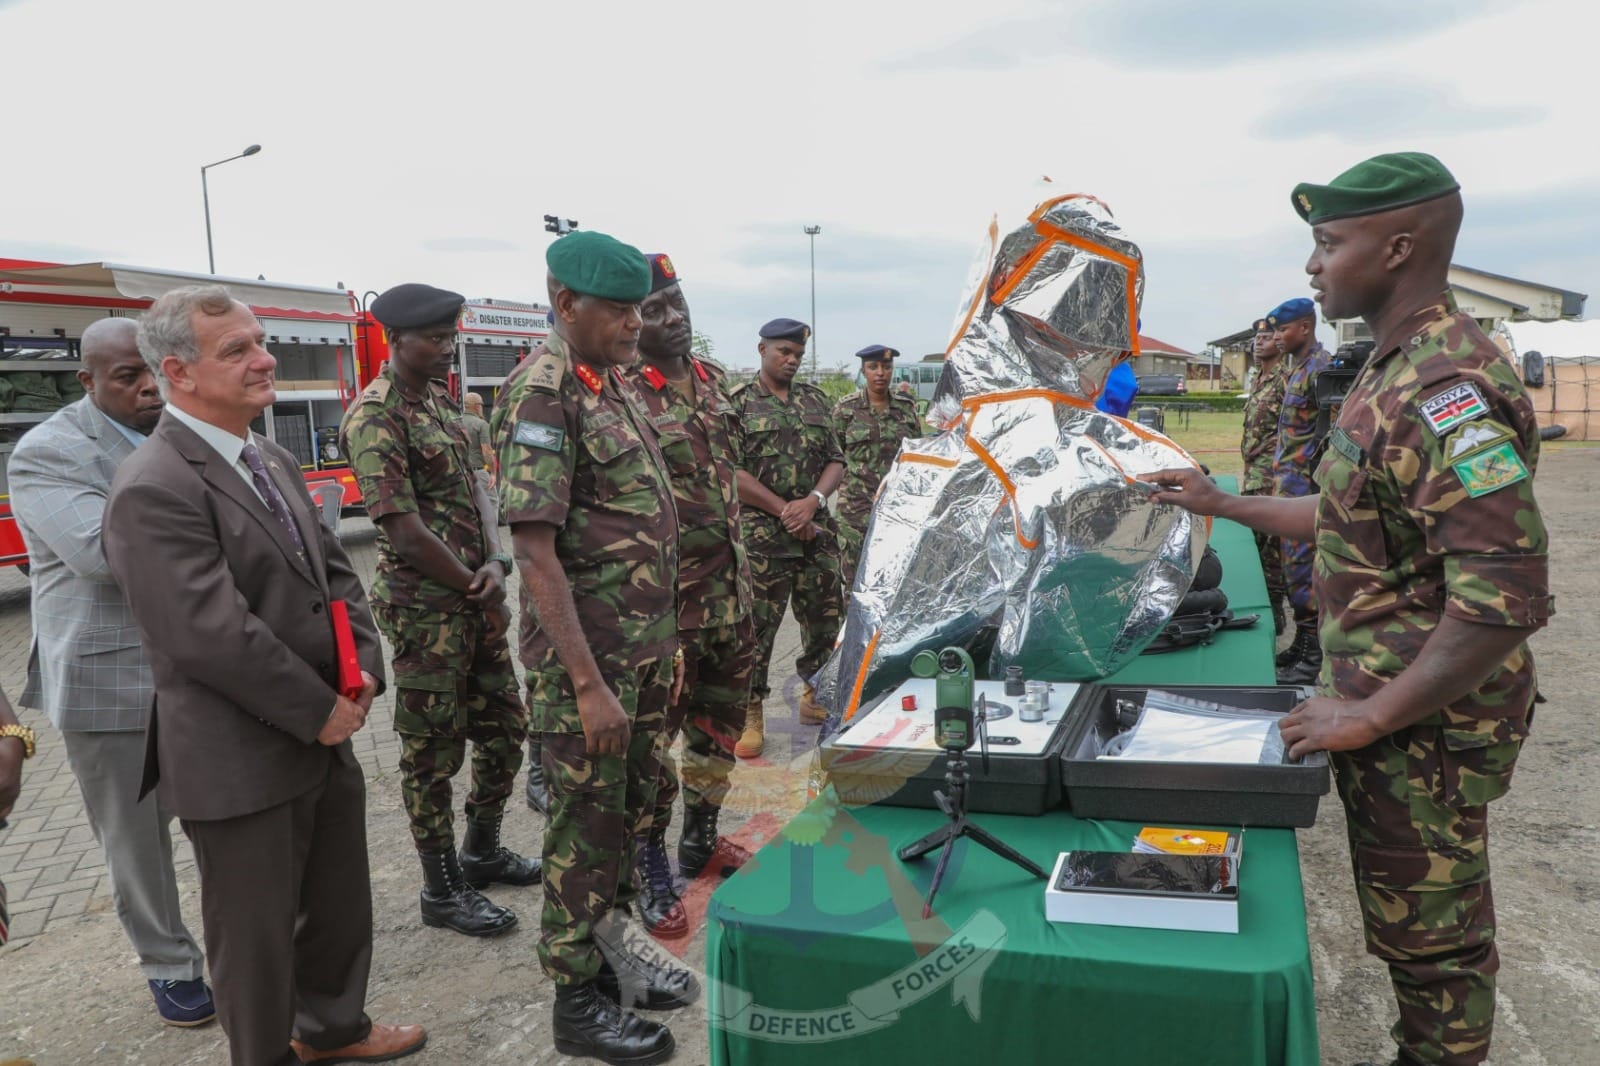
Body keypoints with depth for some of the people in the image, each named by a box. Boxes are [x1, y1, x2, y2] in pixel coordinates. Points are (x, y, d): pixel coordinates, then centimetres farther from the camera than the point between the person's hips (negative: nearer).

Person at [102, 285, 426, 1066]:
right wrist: (321, 711, -16)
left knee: (341, 905, 23)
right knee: (258, 936, 11)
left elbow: (333, 571, 13)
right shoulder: (153, 490, -20)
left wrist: (364, 664, -3)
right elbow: (213, 637, -25)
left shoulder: (273, 462, 9)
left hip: (322, 740, 9)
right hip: (240, 765, -8)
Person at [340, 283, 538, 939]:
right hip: (425, 610, -8)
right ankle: (442, 890, 21)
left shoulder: (442, 400, 11)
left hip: (478, 601, 8)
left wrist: (496, 561, -8)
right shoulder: (375, 417, -16)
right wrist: (477, 590, -11)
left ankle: (483, 851, 36)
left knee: (504, 729, 17)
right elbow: (404, 528, -20)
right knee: (434, 751, 5)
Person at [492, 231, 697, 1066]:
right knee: (587, 824, 5)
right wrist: (589, 685, -23)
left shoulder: (614, 385, 10)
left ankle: (610, 957, 36)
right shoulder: (543, 396, -17)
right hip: (588, 656, -8)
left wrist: (665, 639, 16)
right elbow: (535, 551, -21)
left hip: (644, 647, 8)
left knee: (630, 807, 18)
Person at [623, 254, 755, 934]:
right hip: (665, 597, -7)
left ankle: (700, 839, 35)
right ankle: (650, 869, 18)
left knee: (720, 722, 17)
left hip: (729, 589, 8)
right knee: (655, 730, 2)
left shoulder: (713, 381, 11)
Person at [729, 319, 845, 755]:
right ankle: (751, 716, 7)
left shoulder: (816, 400, 15)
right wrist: (785, 511, -11)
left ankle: (816, 698, 30)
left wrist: (812, 502, -9)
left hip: (818, 531, 5)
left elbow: (836, 463, 11)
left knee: (826, 618, 11)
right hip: (761, 535, -5)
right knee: (755, 625, -4)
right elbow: (731, 474, -8)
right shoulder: (738, 403, 0)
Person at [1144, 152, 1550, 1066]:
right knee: (1419, 921, 23)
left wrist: (1370, 715, -24)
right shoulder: (1399, 371, 8)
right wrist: (1222, 504, 18)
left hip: (1422, 724, -9)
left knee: (1430, 937, 8)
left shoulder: (1445, 388, -24)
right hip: (1386, 705, 9)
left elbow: (1507, 595, -30)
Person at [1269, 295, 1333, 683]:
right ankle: (1303, 643, 24)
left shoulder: (1322, 368, -14)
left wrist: (1320, 479, -20)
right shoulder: (1295, 367, 15)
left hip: (1306, 487, -10)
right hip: (1289, 484, 10)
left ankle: (1314, 655, 3)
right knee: (1293, 564, 14)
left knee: (1303, 566, -5)